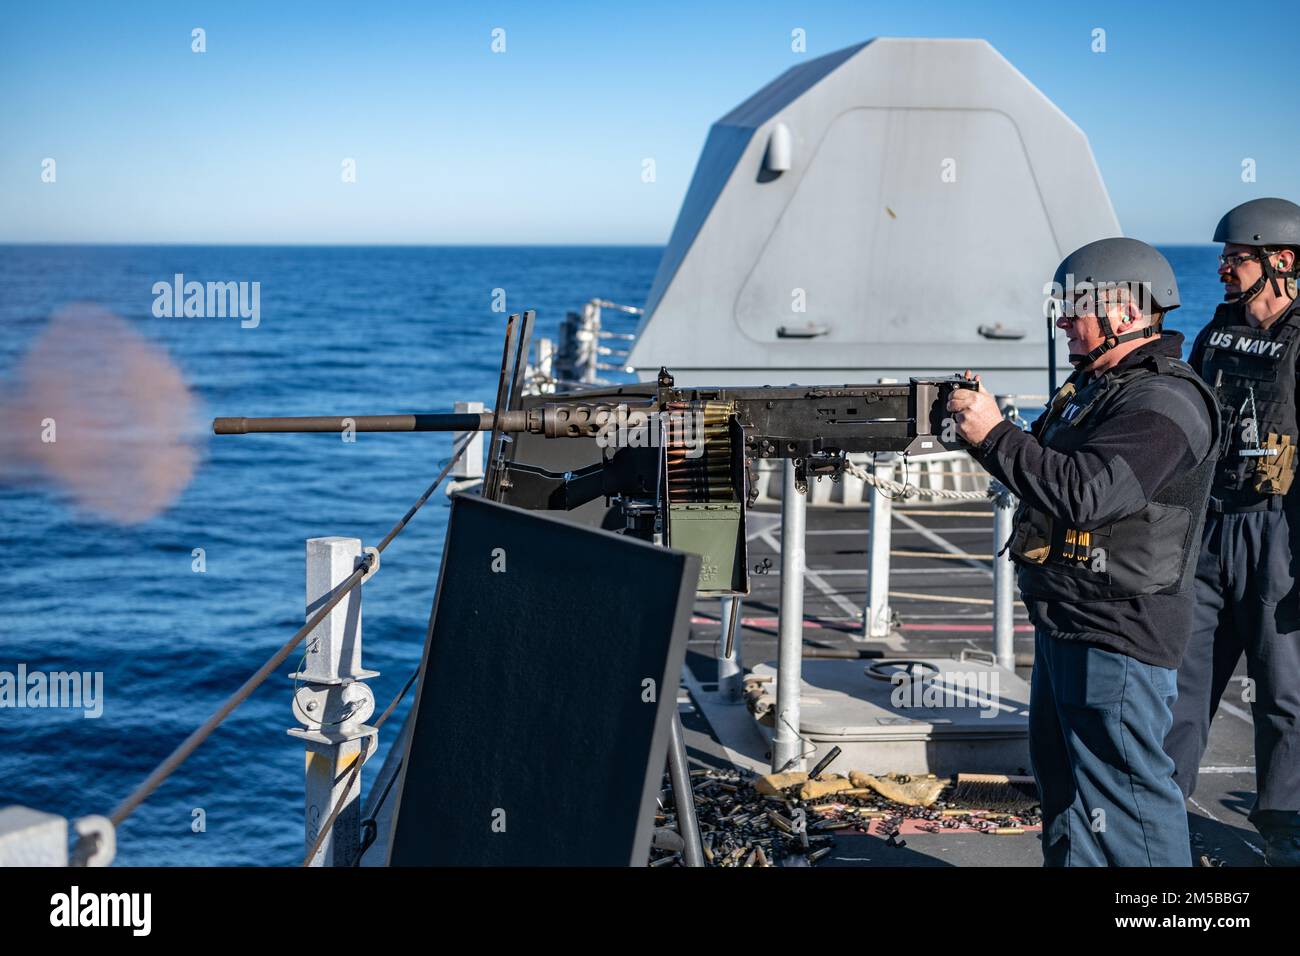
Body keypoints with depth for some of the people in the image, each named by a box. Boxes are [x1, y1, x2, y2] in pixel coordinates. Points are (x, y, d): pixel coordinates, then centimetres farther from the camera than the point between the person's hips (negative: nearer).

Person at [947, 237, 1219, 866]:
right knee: (1064, 784, 21)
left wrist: (994, 435, -22)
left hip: (1116, 634, -11)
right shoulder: (1093, 385, 15)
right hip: (1065, 625, 11)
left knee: (1122, 793, -5)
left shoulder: (1163, 401, -18)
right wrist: (980, 422, 6)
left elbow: (1086, 491, -30)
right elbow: (1049, 469, 21)